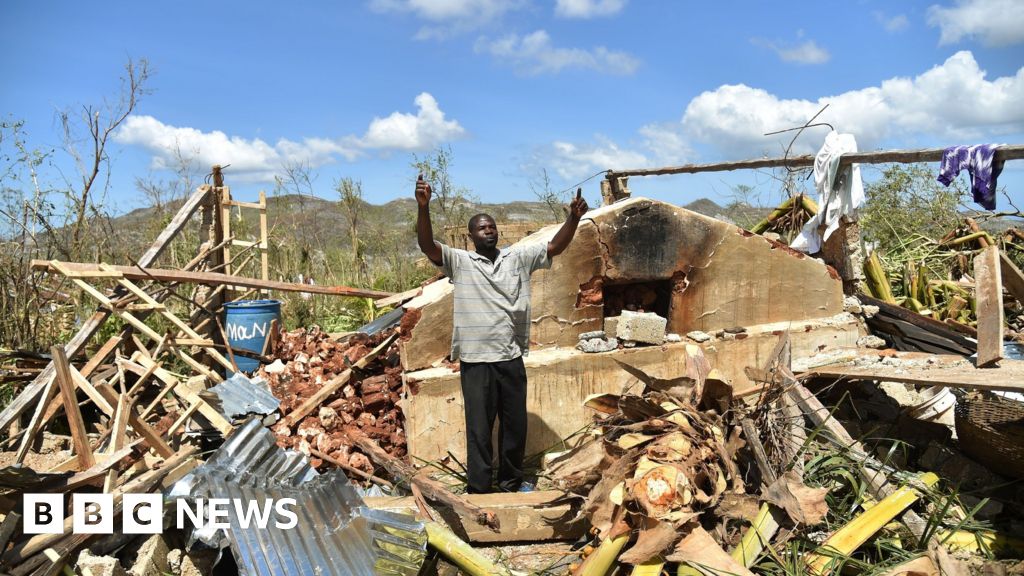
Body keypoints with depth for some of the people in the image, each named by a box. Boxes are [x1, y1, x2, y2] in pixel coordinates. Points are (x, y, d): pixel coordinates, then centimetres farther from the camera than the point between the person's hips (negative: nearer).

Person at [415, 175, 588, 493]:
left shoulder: (518, 257, 8)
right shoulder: (460, 261, -1)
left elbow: (555, 246, 2)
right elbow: (428, 245, -15)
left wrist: (574, 218, -15)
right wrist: (423, 207, -31)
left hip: (512, 358, 3)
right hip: (476, 361, -3)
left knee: (515, 424, 14)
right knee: (479, 428, 5)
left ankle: (510, 484, 32)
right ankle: (479, 490, 17)